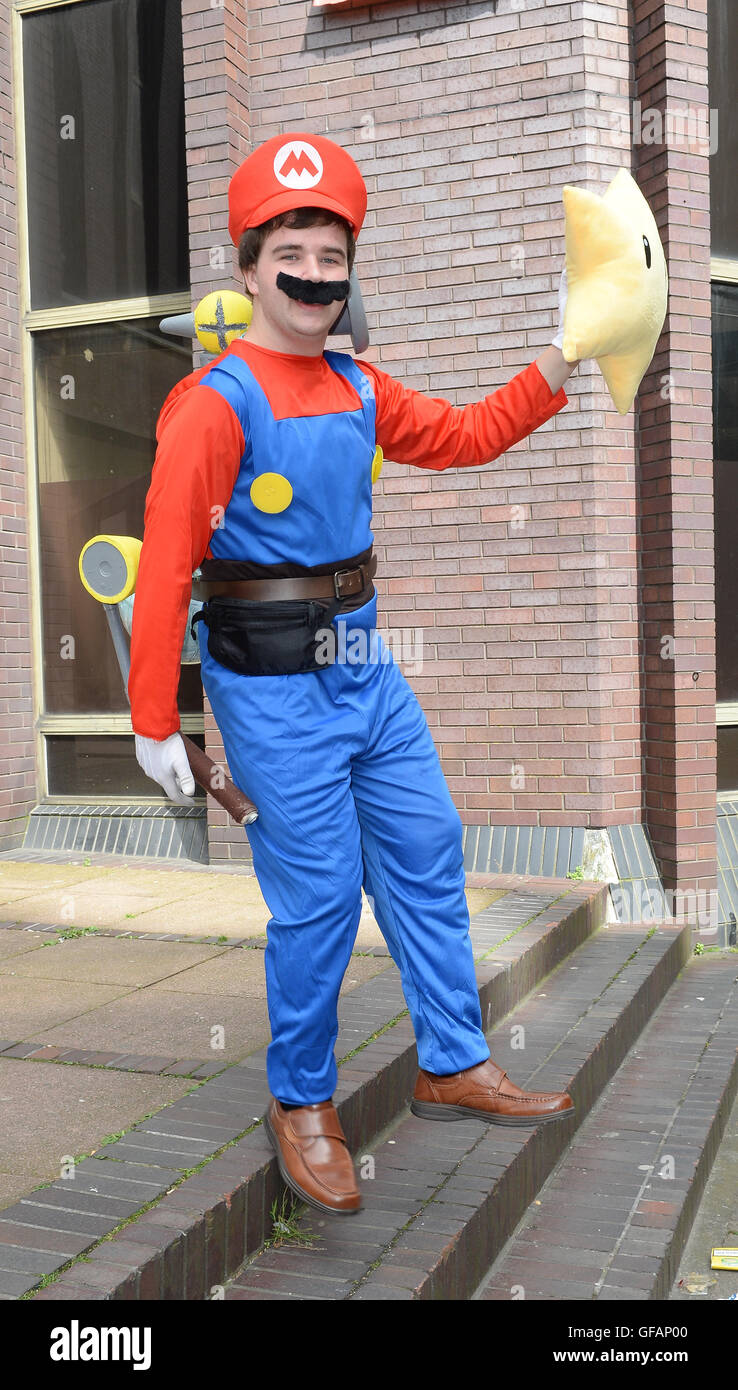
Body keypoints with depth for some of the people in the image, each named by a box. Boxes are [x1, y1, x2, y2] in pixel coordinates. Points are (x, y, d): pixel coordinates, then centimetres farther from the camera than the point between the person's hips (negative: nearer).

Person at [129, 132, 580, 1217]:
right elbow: (165, 567, -15)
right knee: (319, 893, -3)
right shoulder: (216, 401, -12)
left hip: (363, 660, 8)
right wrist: (154, 724, -16)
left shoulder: (359, 390, 10)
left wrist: (557, 366, 11)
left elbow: (463, 437, 24)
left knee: (426, 851, 11)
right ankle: (301, 1105, 19)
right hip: (272, 683, -7)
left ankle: (454, 1066, 26)